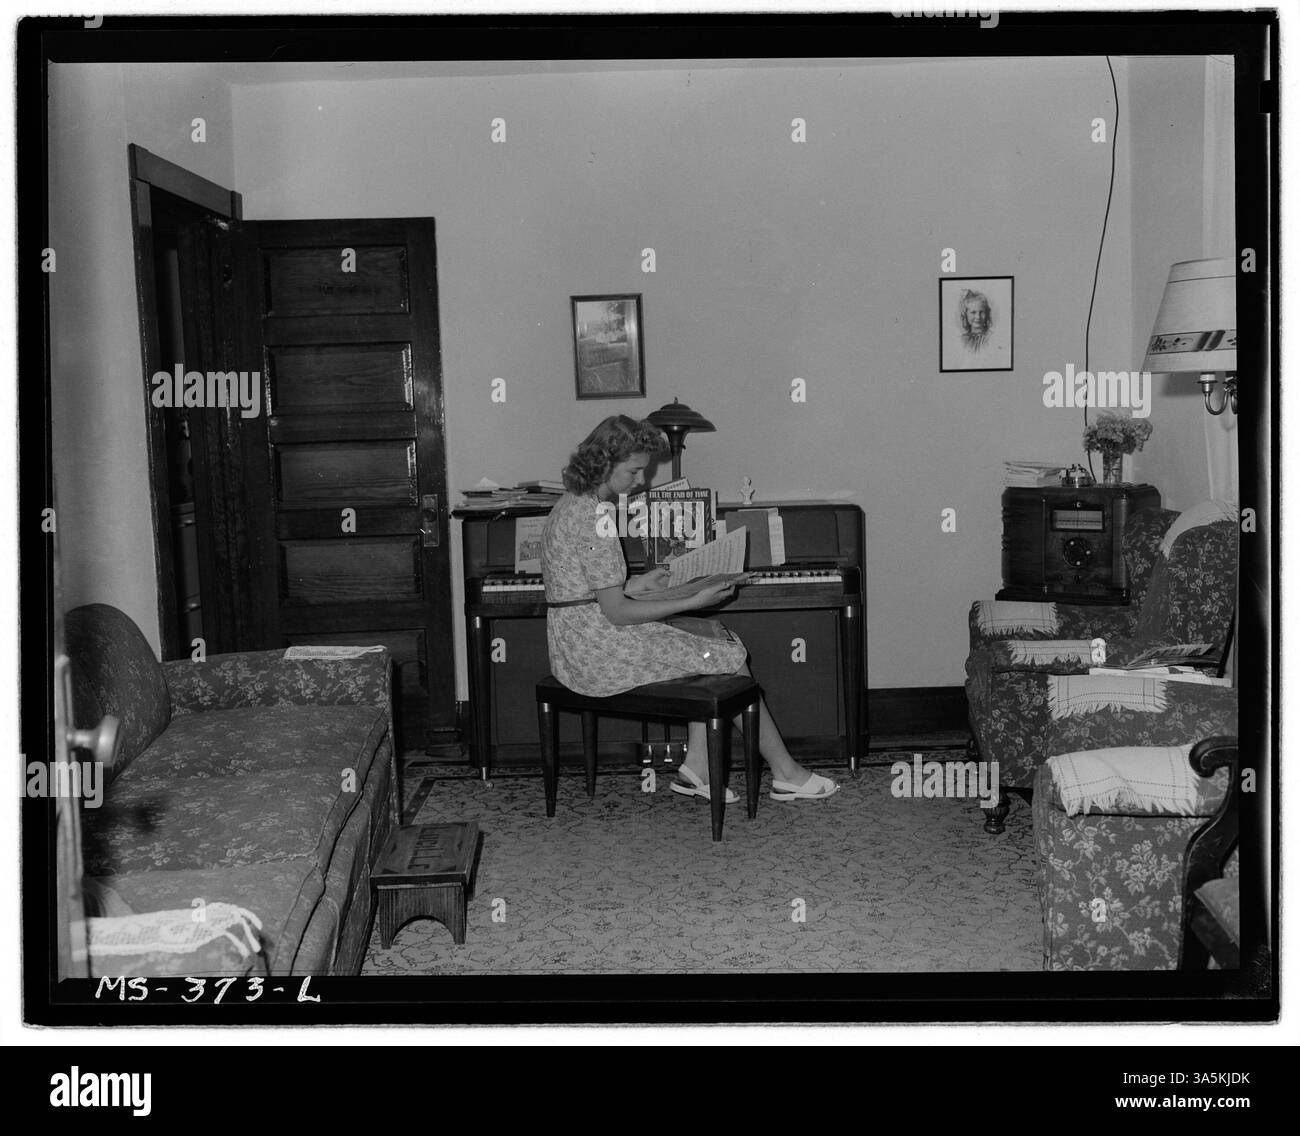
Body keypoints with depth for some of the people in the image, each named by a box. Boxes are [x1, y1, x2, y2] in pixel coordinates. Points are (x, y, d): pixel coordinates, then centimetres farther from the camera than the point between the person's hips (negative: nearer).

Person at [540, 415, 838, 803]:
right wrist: (694, 602, -16)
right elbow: (616, 613, -22)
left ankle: (697, 763, 8)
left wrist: (637, 584, 11)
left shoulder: (572, 504, 10)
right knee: (729, 658, -2)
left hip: (577, 641, 10)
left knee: (714, 637, 13)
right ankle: (785, 773, 9)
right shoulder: (596, 518, -21)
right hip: (598, 650, -10)